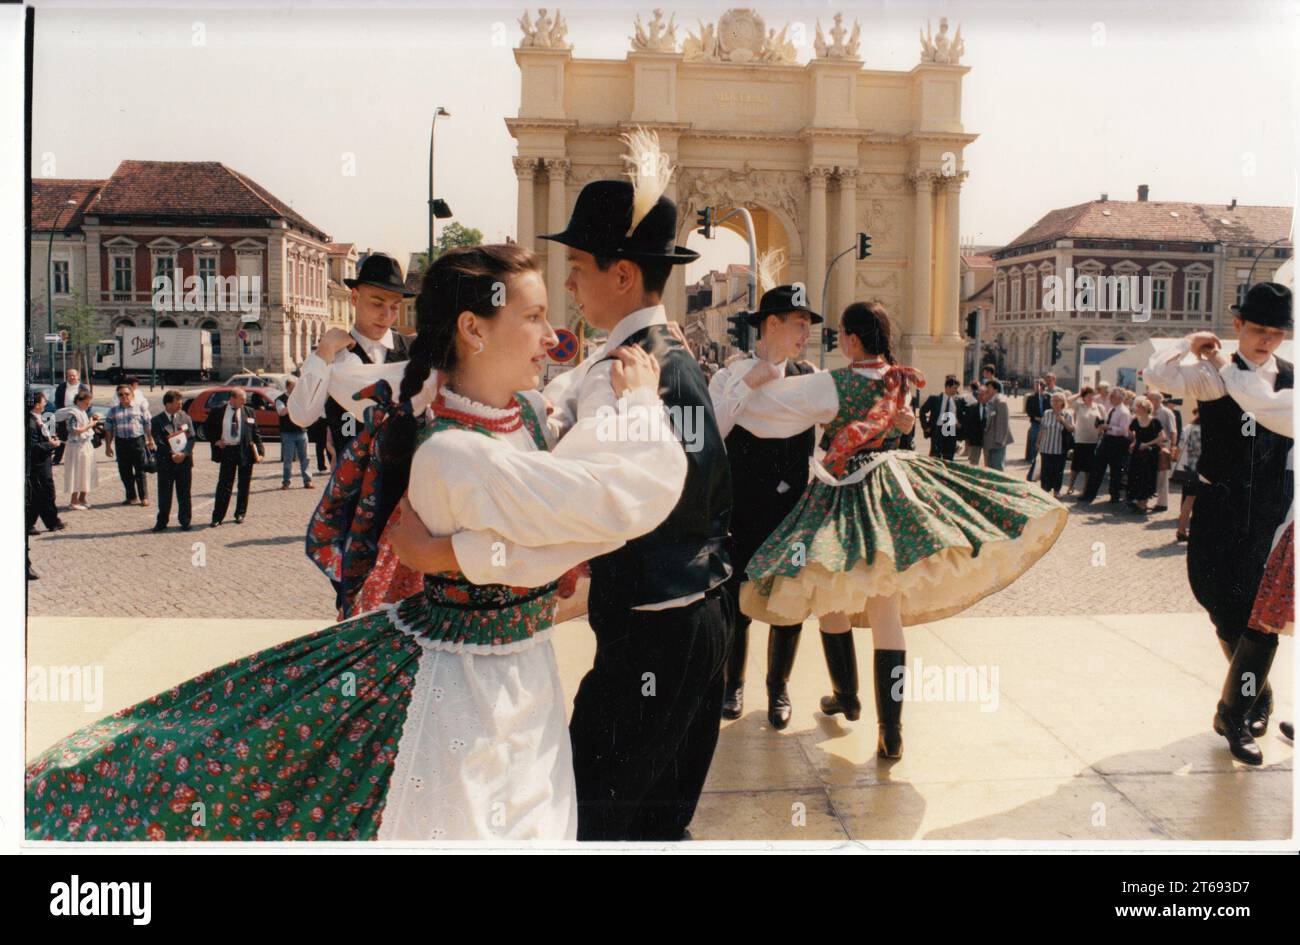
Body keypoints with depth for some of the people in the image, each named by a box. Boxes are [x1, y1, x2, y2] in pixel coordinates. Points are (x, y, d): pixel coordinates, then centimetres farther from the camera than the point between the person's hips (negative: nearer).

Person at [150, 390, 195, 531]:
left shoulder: (185, 417, 4)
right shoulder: (158, 421, -3)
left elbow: (192, 438, 0)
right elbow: (159, 442, -8)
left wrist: (184, 453, -14)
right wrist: (172, 455, -17)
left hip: (184, 460, 2)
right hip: (166, 461, -2)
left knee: (184, 494, 7)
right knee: (164, 494, 5)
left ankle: (185, 521, 15)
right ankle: (162, 521, 16)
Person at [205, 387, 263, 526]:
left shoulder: (249, 412, 4)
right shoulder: (218, 412, 1)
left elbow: (256, 433, 4)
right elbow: (208, 430, 13)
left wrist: (259, 452, -4)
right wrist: (215, 441, -4)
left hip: (245, 452, 1)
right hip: (226, 451, -1)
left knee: (244, 485, 8)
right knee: (224, 485, -1)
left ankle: (240, 514, 22)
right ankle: (218, 517, 4)